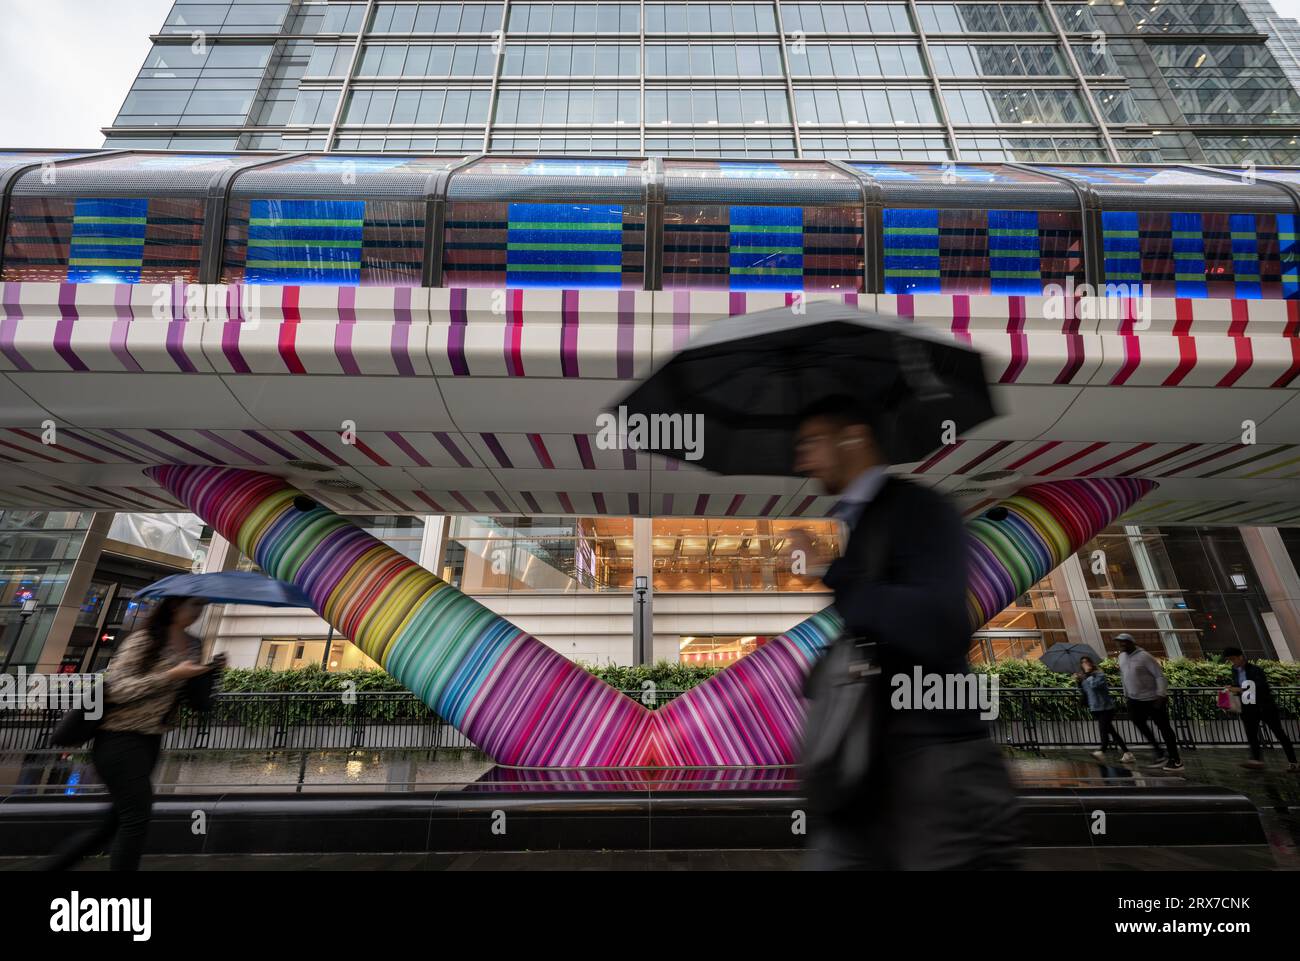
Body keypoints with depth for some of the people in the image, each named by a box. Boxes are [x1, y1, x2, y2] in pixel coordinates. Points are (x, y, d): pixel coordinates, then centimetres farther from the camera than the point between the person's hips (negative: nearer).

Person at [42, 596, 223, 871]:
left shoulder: (193, 646, 5)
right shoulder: (144, 640, -14)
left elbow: (199, 701, 7)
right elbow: (116, 687, -21)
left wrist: (211, 672, -11)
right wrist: (170, 675, -26)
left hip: (150, 742, 7)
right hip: (120, 738, -7)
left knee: (114, 823, 13)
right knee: (136, 818, -7)